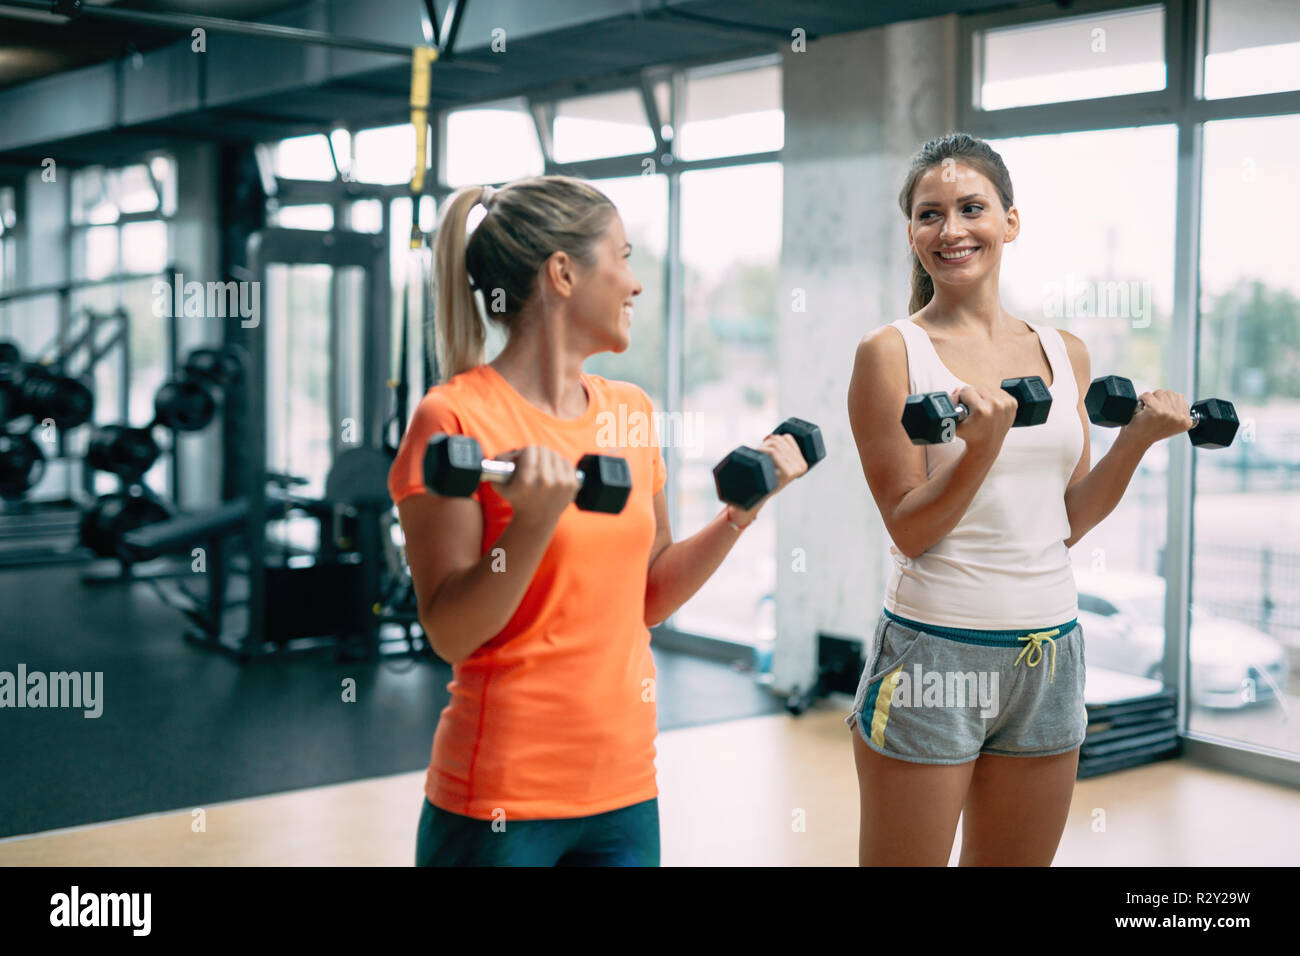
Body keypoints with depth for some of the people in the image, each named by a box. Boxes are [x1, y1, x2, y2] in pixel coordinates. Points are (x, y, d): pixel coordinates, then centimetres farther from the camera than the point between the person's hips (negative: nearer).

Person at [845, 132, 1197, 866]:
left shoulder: (1066, 354, 8)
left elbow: (1068, 522, 11)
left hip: (1050, 649, 5)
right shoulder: (891, 352, -7)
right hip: (935, 651, -5)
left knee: (1015, 860, 18)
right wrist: (985, 445, -24)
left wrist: (1138, 438, 0)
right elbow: (910, 530, -10)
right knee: (908, 858, 6)